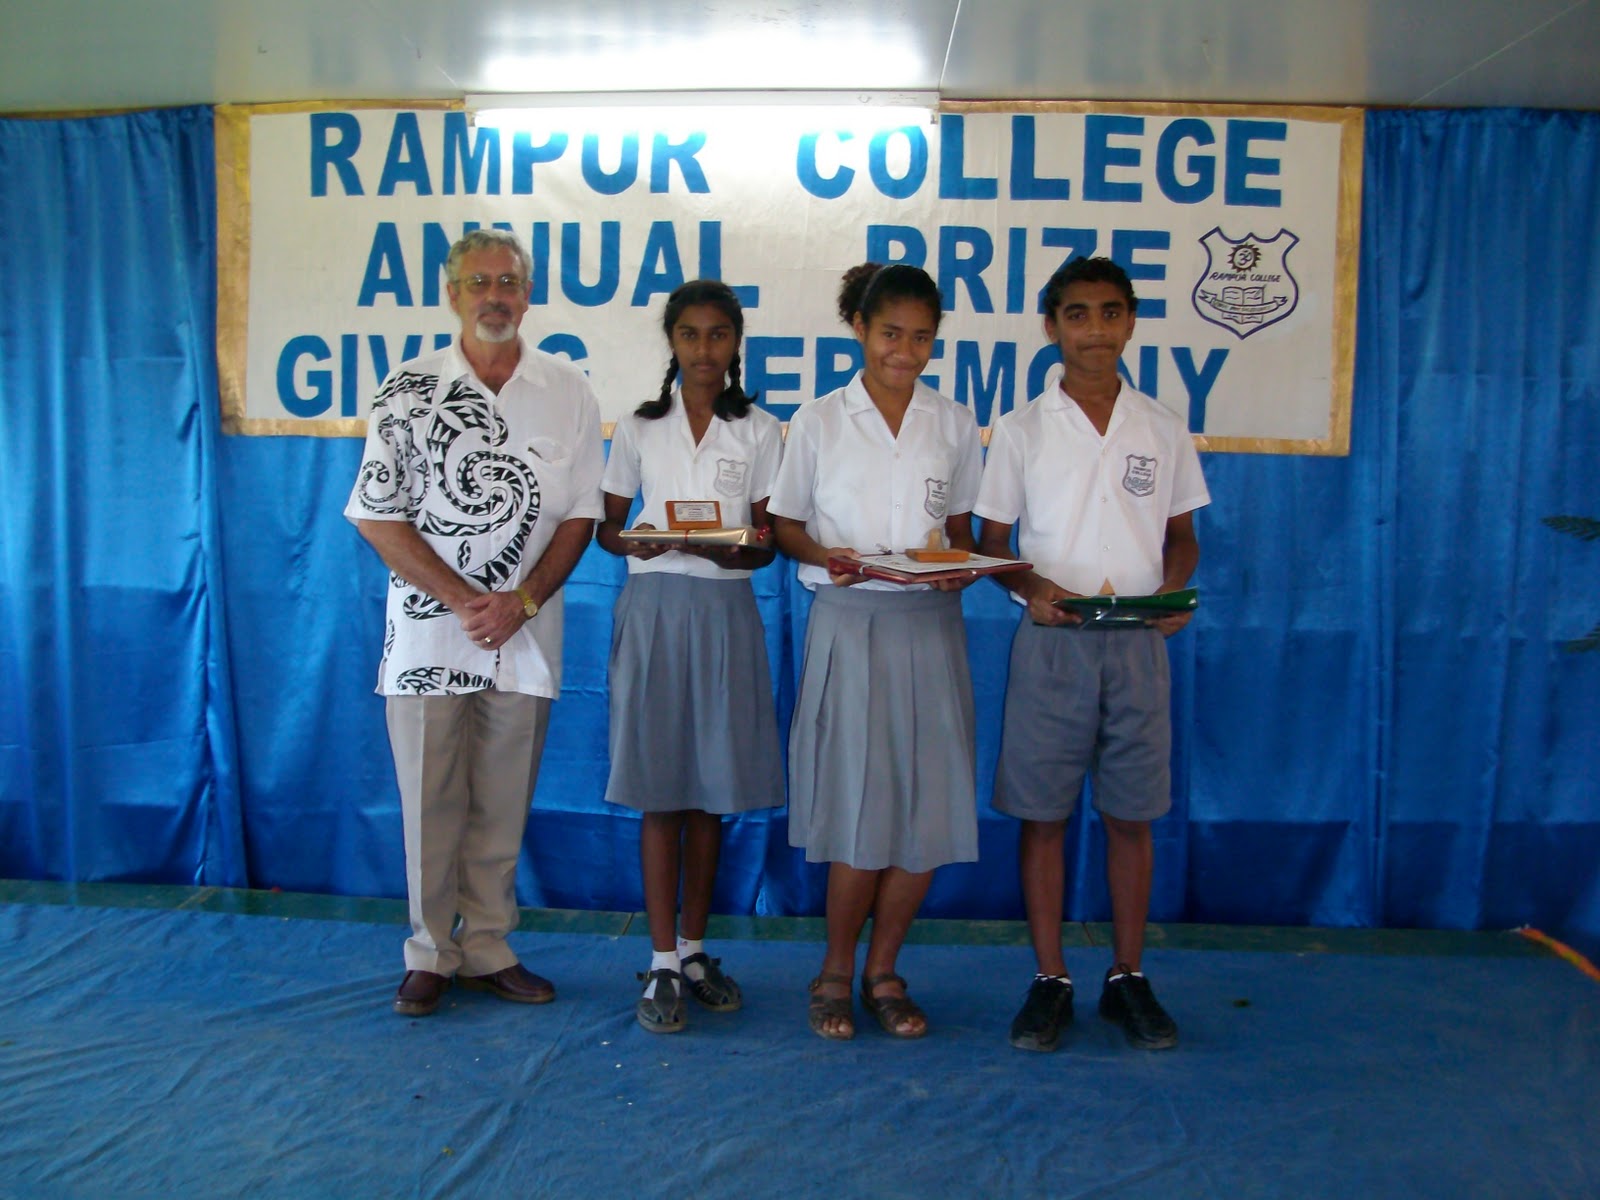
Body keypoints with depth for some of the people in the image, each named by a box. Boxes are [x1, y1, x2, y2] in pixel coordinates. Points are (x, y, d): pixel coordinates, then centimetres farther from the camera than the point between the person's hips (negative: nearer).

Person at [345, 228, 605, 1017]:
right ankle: (431, 954, 20)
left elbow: (581, 515, 4)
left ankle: (487, 950, 22)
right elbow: (378, 516, -2)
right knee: (429, 801, 5)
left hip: (525, 634, 1)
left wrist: (521, 600, -9)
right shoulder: (409, 390, 0)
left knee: (502, 806, 9)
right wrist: (466, 600, -10)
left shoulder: (568, 393, 4)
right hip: (428, 630, -1)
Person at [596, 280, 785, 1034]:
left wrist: (736, 550, -18)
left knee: (713, 787, 5)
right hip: (655, 607, 0)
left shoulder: (760, 433, 7)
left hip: (725, 611, 1)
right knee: (660, 789, -2)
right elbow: (606, 525, 10)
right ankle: (662, 964, 5)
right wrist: (632, 540, -13)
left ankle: (694, 949, 20)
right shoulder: (639, 427, 9)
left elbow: (767, 542, 5)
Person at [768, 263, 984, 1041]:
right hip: (849, 621, -3)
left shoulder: (954, 425, 12)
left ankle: (882, 972, 19)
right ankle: (835, 973, 16)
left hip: (931, 625, 3)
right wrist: (823, 556, -13)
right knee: (862, 809, -5)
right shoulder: (818, 422, 5)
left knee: (929, 809, 1)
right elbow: (785, 526, 7)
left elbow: (961, 528, 17)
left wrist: (958, 565, -5)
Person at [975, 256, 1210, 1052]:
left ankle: (1127, 977, 21)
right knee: (1042, 814, 3)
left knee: (1132, 814, 7)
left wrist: (1173, 589, -7)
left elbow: (1181, 533, 14)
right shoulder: (1021, 431, 3)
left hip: (1138, 645, 2)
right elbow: (991, 541, 4)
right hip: (1051, 643, -1)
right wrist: (1030, 587, -16)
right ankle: (1050, 979, 16)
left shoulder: (1163, 431, 8)